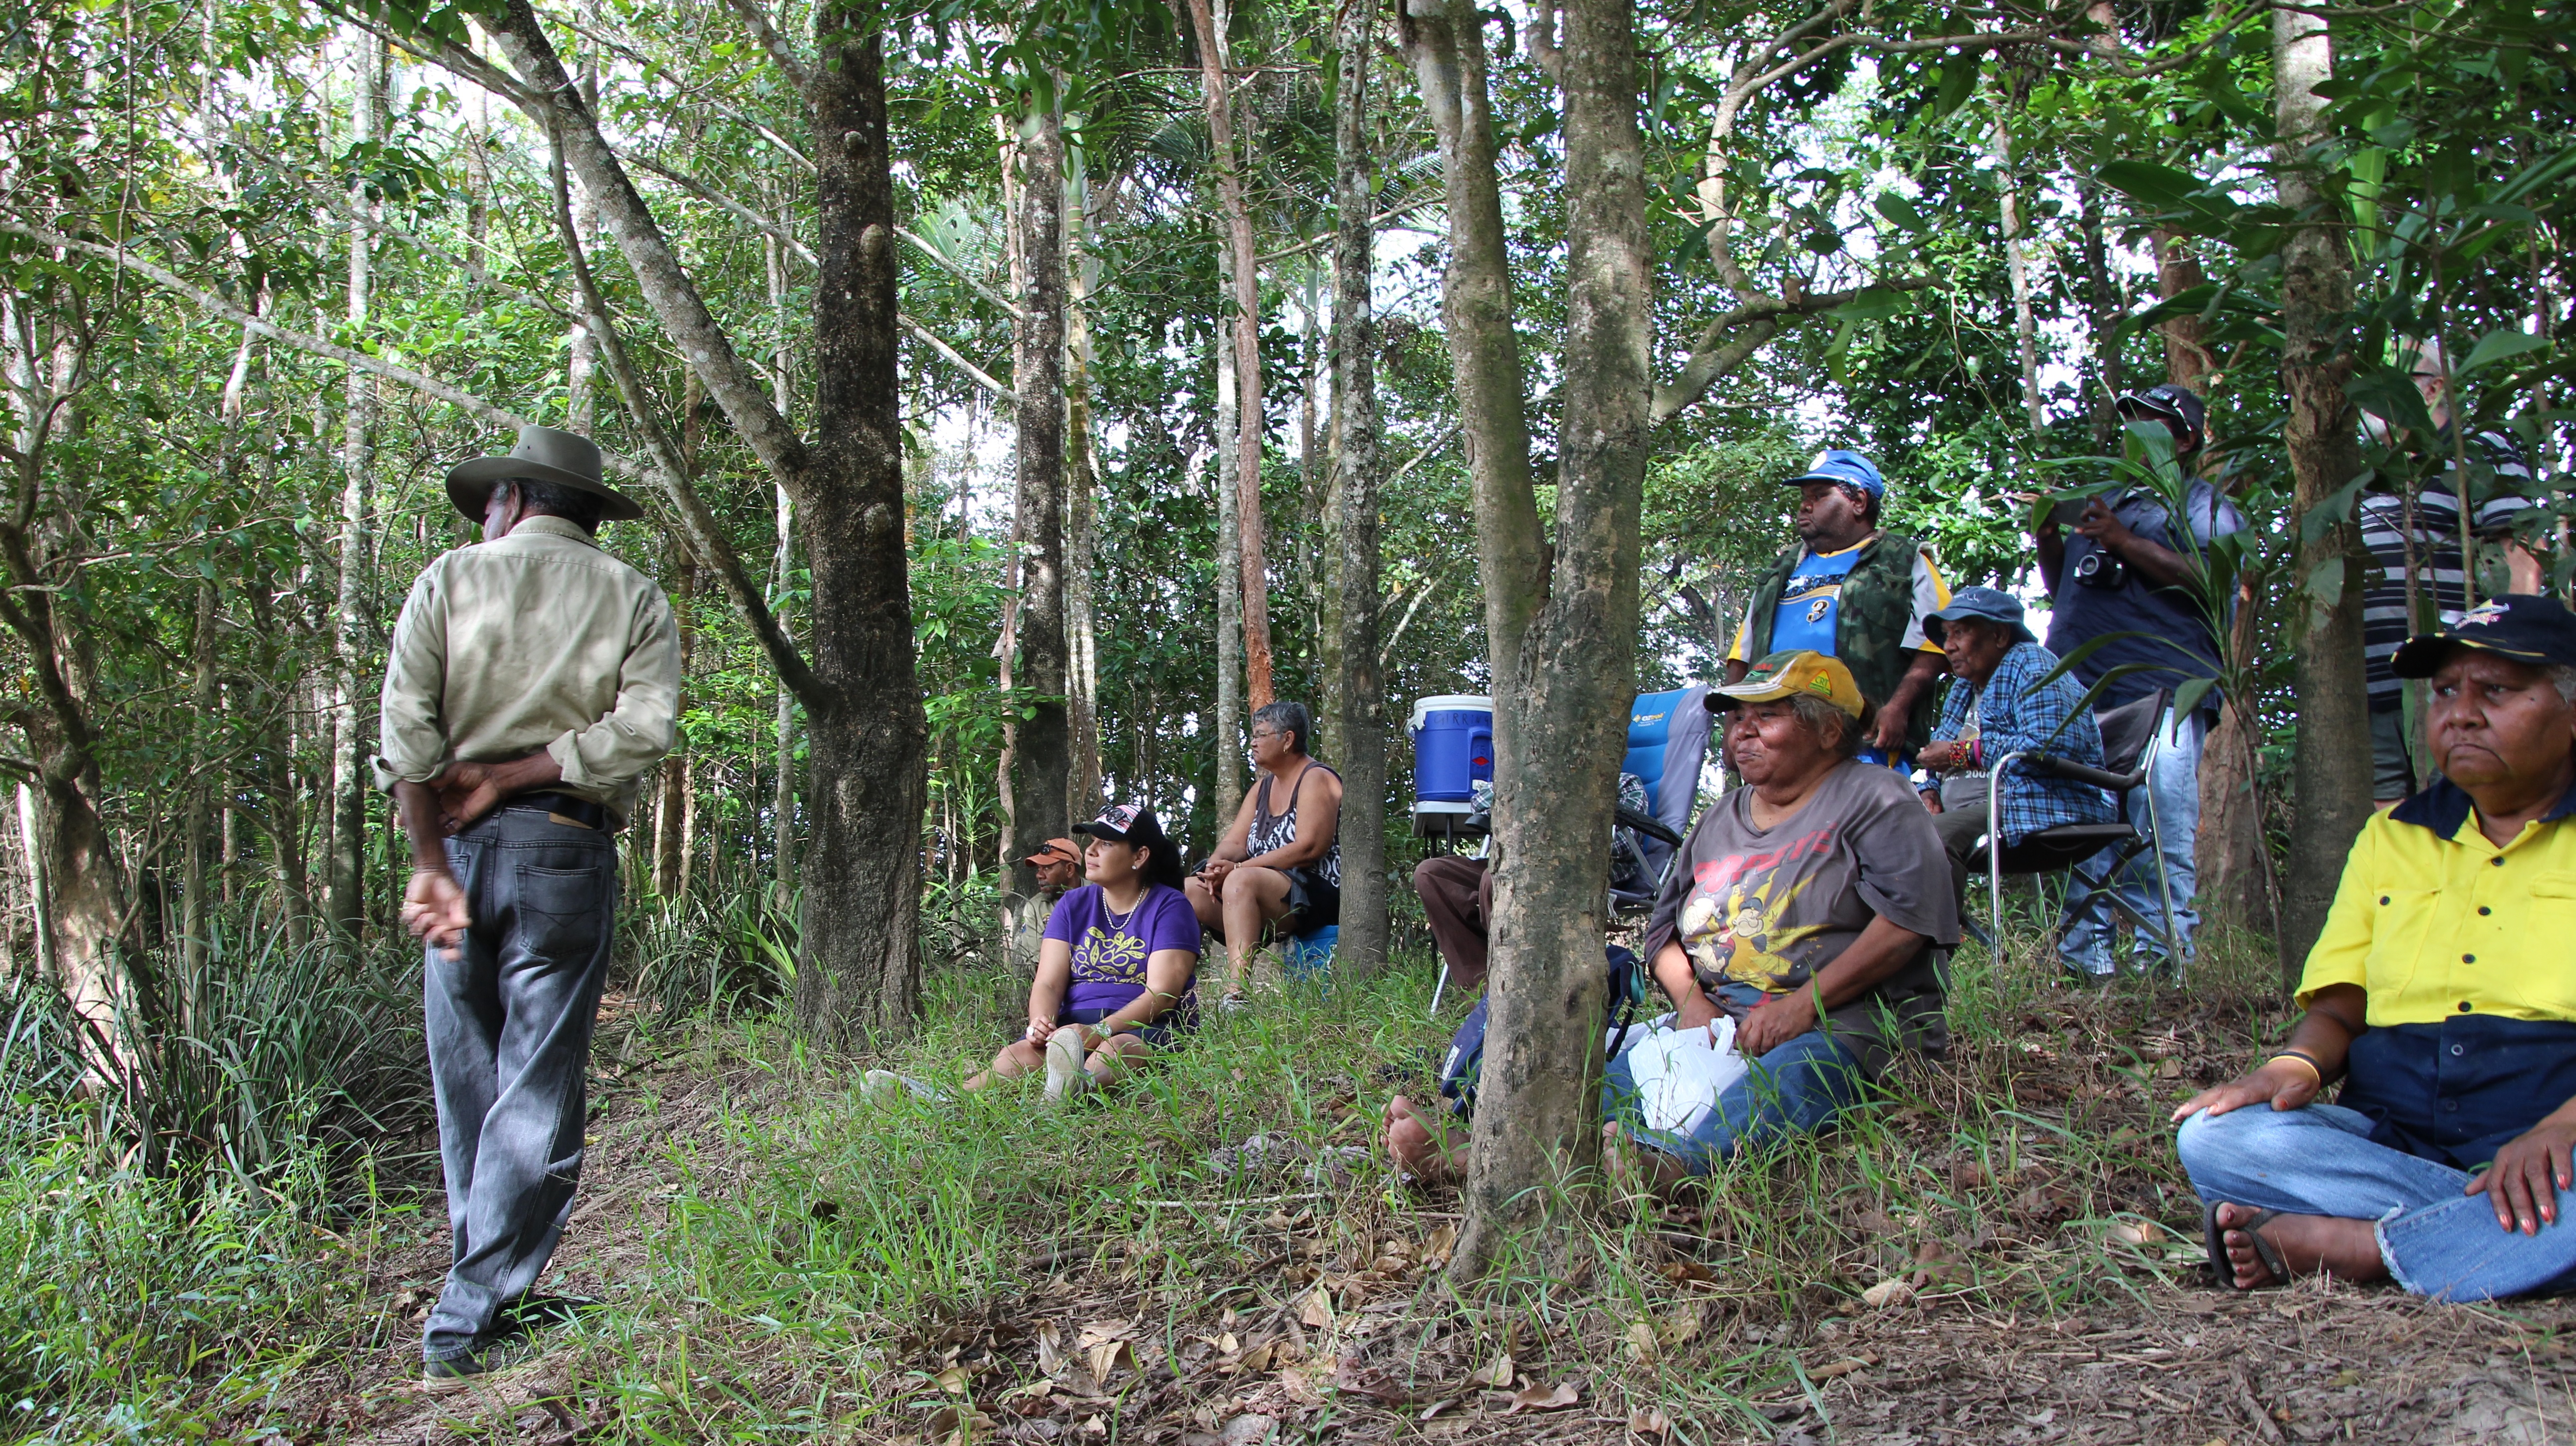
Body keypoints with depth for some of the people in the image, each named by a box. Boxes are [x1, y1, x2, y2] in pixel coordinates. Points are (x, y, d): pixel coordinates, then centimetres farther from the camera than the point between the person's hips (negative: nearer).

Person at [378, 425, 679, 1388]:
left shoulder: (451, 579, 9)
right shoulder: (633, 599, 9)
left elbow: (405, 725, -5)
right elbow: (643, 729, -8)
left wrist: (431, 863, -8)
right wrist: (515, 776, -5)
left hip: (460, 845, 1)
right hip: (569, 850, -1)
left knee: (467, 1088, 13)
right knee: (537, 1095, 1)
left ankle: (485, 1292, 22)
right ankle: (464, 1329, -1)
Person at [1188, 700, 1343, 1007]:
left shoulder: (1317, 779, -4)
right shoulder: (1264, 786, 21)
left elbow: (1308, 848, -17)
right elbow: (1234, 841, 13)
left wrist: (1237, 868, -20)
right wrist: (1216, 867, -12)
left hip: (1317, 896, -9)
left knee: (1241, 881, -35)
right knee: (1192, 890, -9)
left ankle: (1236, 995, -47)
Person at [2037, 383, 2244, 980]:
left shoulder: (2206, 505, 10)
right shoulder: (2105, 504, 29)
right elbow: (2062, 592, 32)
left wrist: (2125, 543, -11)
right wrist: (2049, 537, 14)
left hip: (2161, 690, -6)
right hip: (2078, 686, 6)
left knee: (2160, 833, -11)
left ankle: (2163, 959, -10)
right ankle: (2087, 959, 4)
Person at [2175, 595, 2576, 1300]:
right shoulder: (2391, 839, 20)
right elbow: (2339, 1006, 17)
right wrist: (2294, 1066, -8)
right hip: (2393, 1143, 4)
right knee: (2213, 1136, -24)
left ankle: (2327, 1244, -26)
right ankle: (2500, 1237, -21)